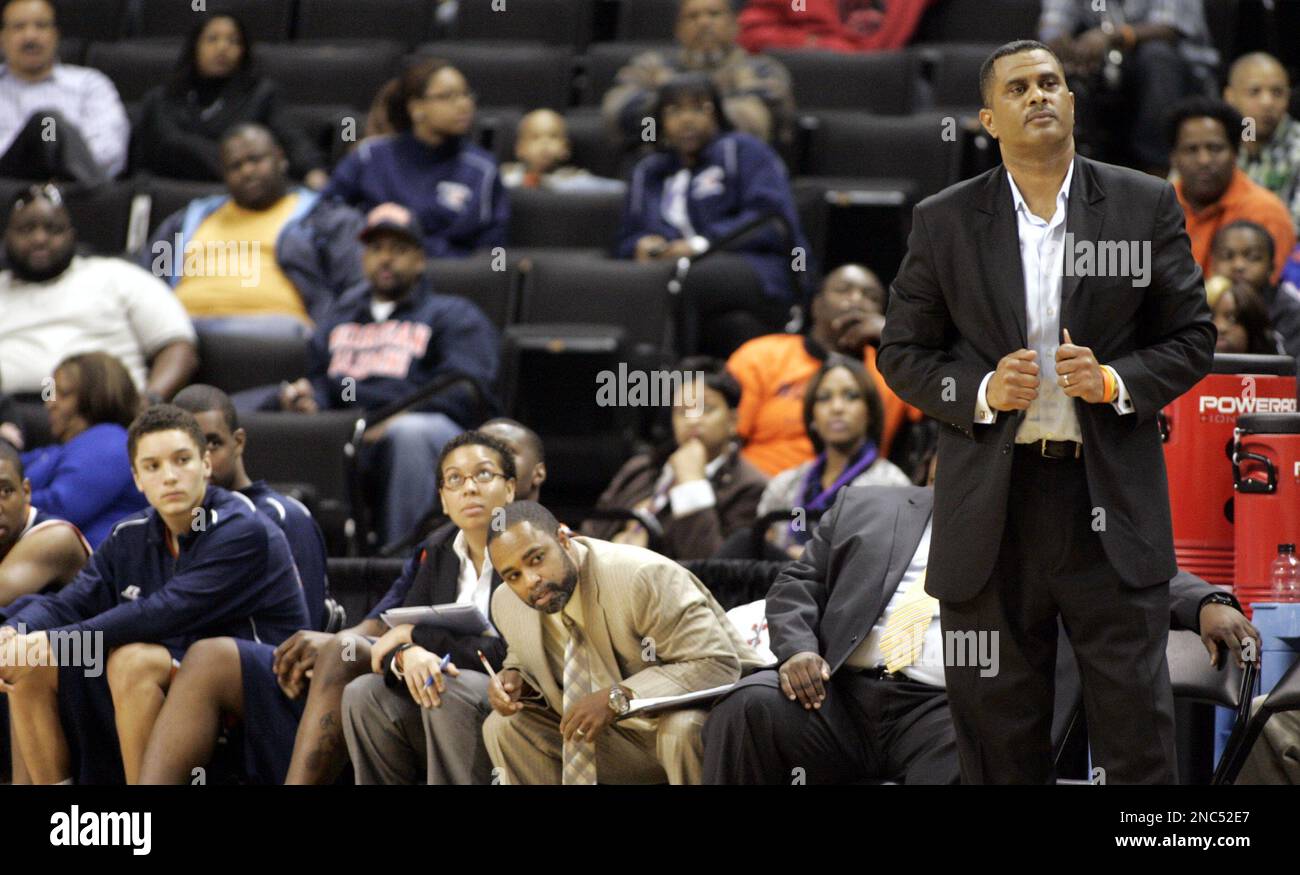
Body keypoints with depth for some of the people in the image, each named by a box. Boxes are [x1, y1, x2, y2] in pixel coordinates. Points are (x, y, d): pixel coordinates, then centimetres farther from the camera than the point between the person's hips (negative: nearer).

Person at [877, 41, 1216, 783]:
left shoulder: (1146, 206, 4)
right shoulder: (943, 222, 4)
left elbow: (1192, 338, 7)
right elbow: (903, 352, 8)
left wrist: (1116, 382, -12)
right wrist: (980, 391, -11)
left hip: (1112, 500, 0)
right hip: (992, 508, 0)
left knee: (1137, 727, 0)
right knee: (1000, 732, 6)